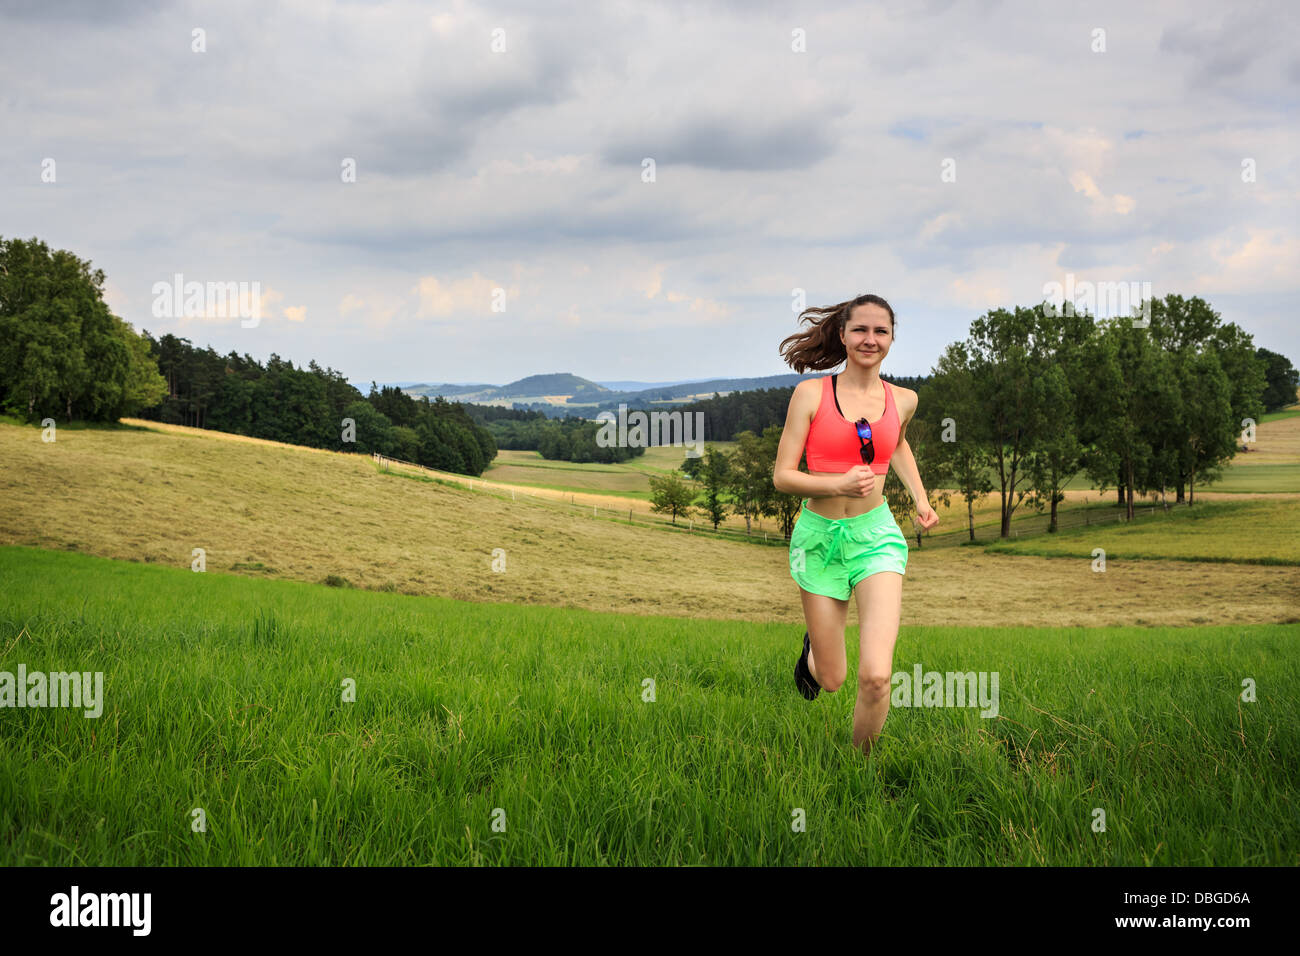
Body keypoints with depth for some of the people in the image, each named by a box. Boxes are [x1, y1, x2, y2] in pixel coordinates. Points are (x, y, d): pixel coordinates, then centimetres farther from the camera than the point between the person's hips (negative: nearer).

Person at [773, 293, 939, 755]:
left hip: (876, 535, 1)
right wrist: (838, 484, -23)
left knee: (876, 675, -16)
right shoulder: (811, 394, -6)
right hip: (819, 538, -1)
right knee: (831, 680, 9)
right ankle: (812, 647, 48)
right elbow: (782, 476, -7)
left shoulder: (902, 400, 4)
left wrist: (922, 500, 15)